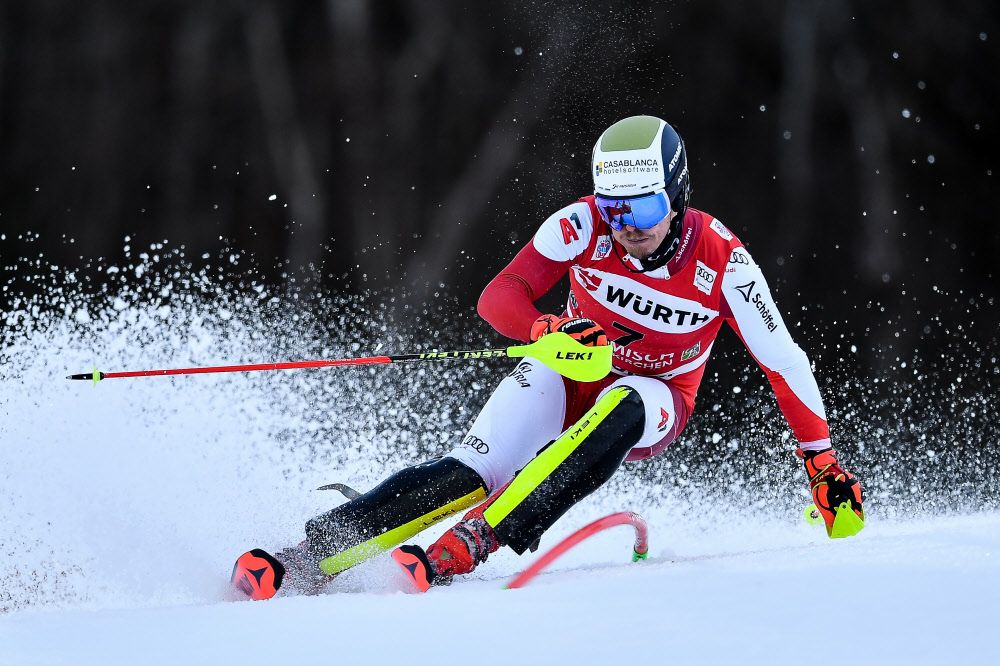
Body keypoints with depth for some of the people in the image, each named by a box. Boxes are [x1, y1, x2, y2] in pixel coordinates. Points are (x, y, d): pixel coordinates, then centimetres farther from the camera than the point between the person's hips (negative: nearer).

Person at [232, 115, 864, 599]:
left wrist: (825, 463, -11)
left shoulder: (722, 260, -20)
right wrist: (551, 329, -41)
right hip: (573, 373, 1)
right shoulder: (583, 225, -19)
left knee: (616, 411, -38)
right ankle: (310, 554, -31)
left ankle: (465, 546, -49)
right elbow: (498, 297, -20)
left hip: (653, 400, -1)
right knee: (469, 473, -26)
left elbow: (784, 363, -12)